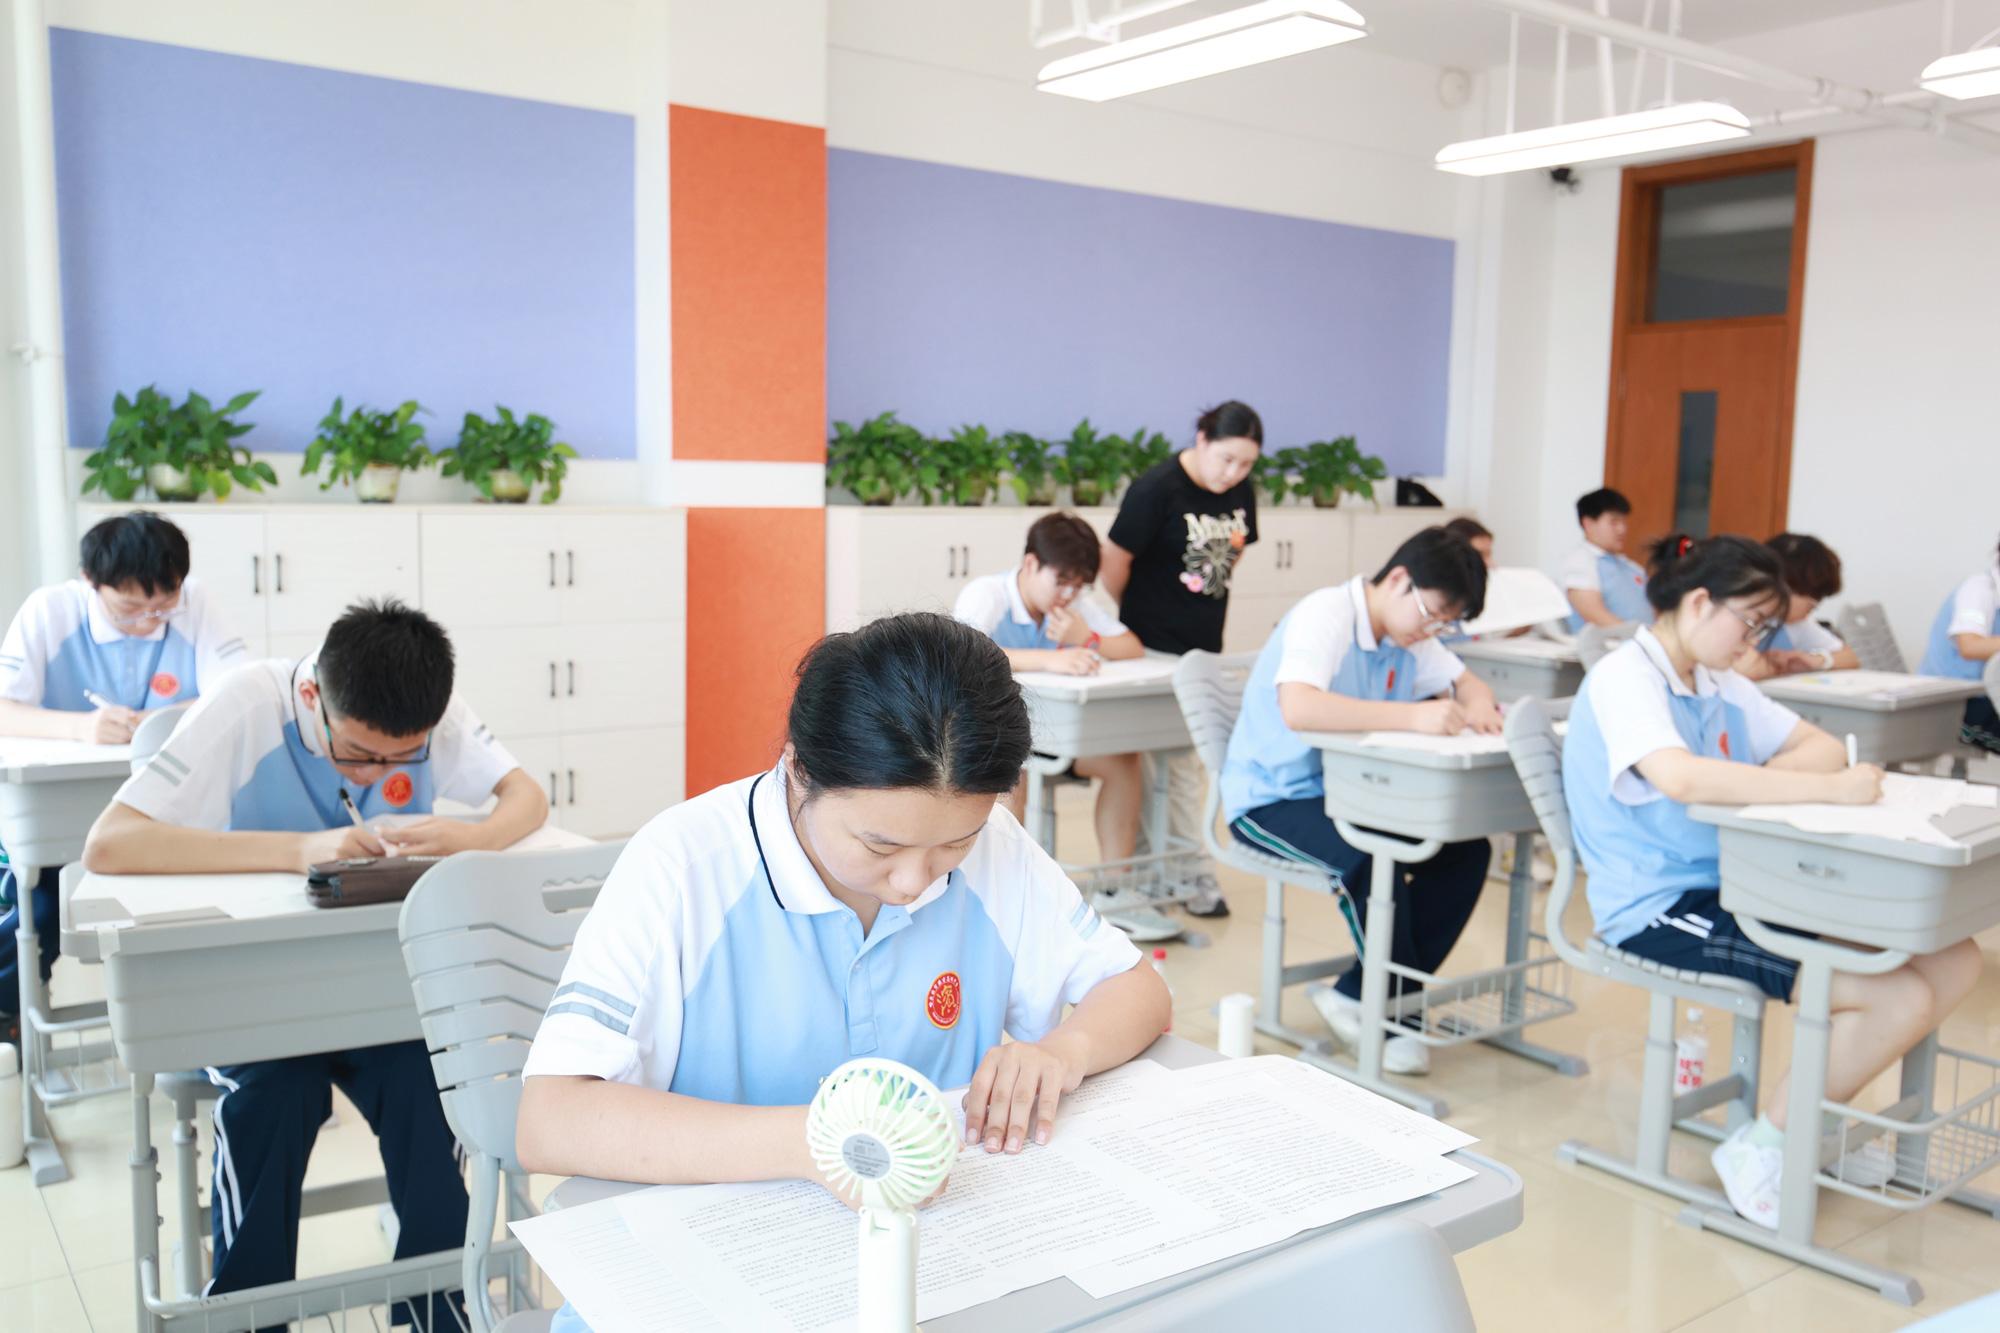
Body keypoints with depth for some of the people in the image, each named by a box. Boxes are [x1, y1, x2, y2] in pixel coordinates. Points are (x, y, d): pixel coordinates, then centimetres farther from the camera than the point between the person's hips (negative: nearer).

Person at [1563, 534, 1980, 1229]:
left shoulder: (1718, 684, 14)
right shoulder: (1623, 679, -13)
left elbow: (1823, 747, 13)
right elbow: (1681, 778, -31)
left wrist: (1758, 778, -9)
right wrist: (1832, 789, -27)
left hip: (1734, 887, 9)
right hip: (1661, 912, -9)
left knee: (1953, 960, -1)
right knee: (1899, 997, -18)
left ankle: (1812, 1120, 14)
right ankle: (1762, 1148, 2)